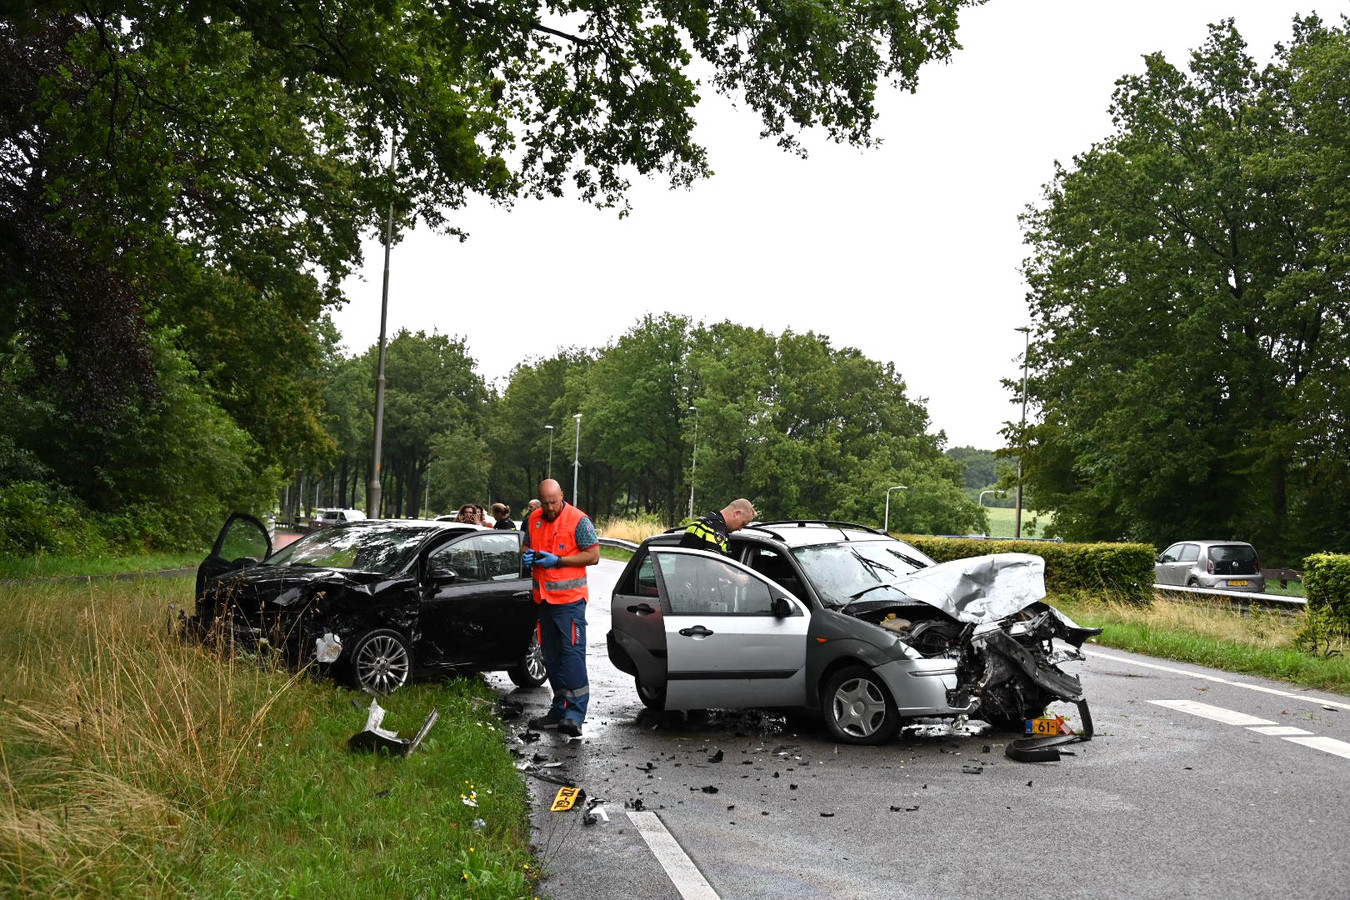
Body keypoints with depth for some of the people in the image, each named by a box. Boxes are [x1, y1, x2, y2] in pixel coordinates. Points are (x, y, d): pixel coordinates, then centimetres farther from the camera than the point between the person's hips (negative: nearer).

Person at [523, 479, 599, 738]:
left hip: (570, 599, -7)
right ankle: (560, 710, 21)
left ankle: (575, 714, -14)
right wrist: (527, 556, 0)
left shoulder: (578, 520, -9)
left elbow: (593, 555, -10)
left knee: (572, 652, -12)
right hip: (543, 598, 7)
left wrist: (557, 560, -16)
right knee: (551, 655, 12)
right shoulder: (533, 520, 10)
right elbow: (527, 545, 25)